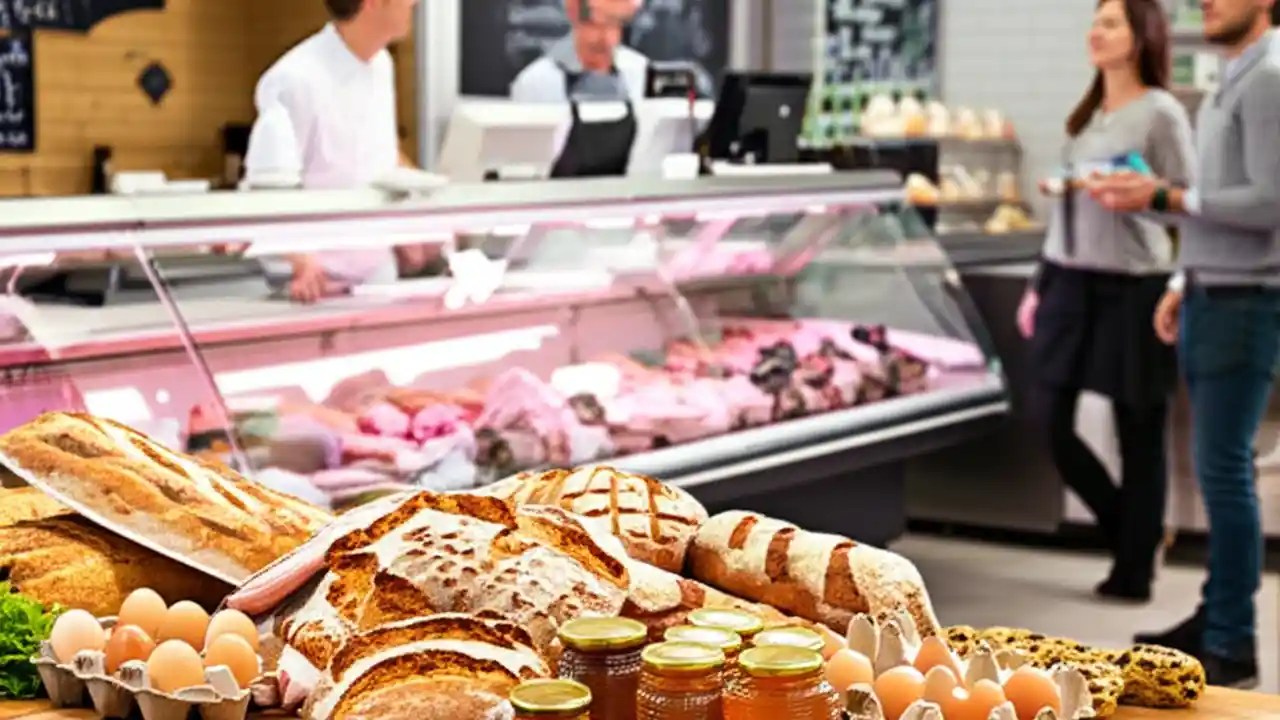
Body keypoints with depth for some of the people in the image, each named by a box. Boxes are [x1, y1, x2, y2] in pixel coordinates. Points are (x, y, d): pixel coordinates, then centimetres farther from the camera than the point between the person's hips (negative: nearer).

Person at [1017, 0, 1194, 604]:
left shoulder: (1161, 112, -5)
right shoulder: (1087, 113, 15)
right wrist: (1040, 284, 17)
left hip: (1132, 287, -7)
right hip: (1071, 283, 7)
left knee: (1137, 434, 1)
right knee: (1054, 425, 5)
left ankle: (1134, 571, 13)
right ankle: (1133, 534, 26)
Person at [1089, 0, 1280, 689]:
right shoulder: (1225, 87, 18)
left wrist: (1162, 196, -18)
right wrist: (1183, 282, 18)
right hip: (1209, 296, 9)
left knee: (1222, 468, -10)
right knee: (1218, 465, 11)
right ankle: (1217, 616, 16)